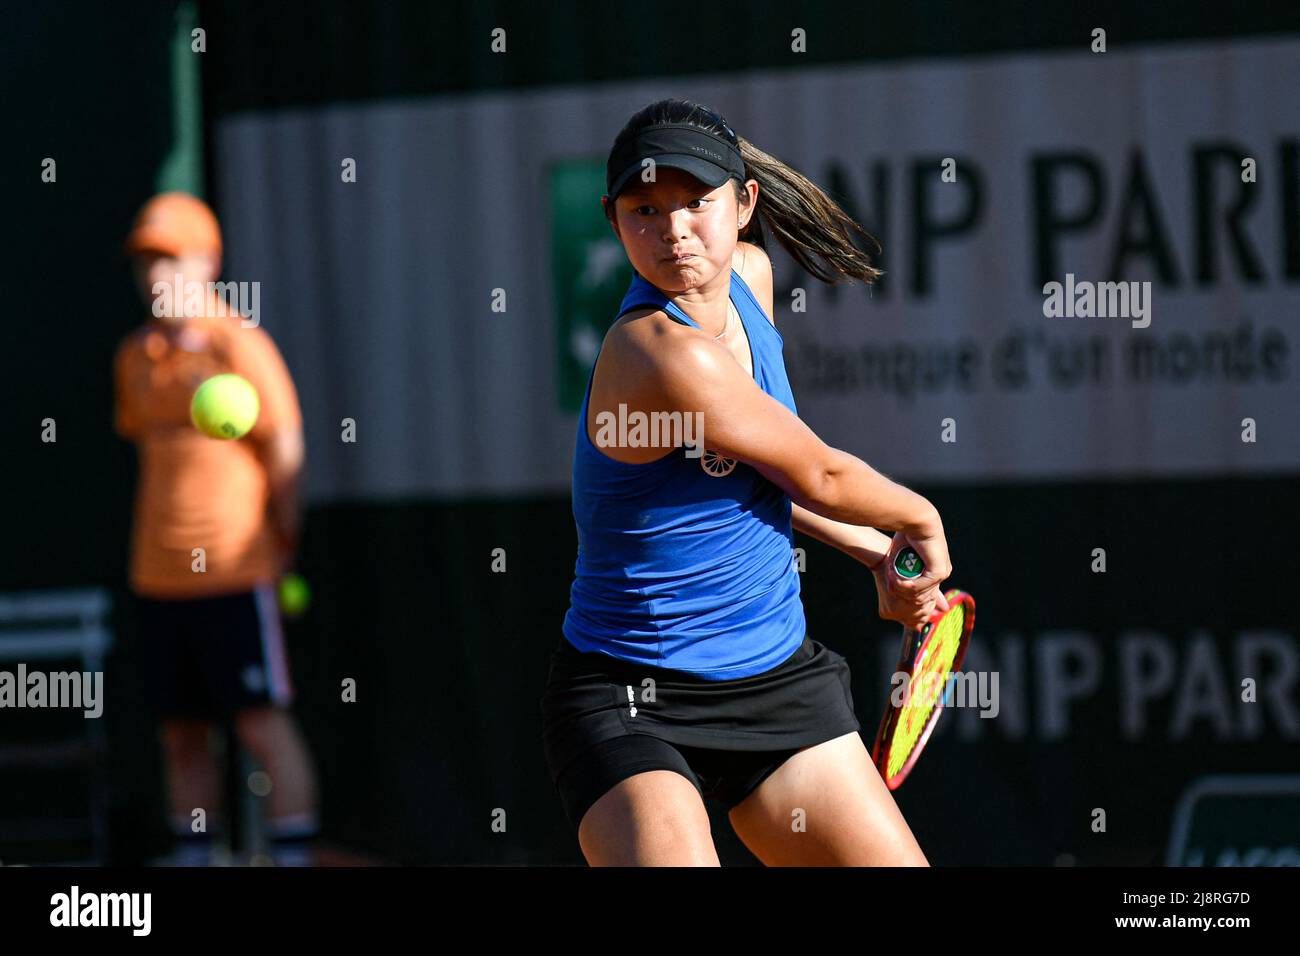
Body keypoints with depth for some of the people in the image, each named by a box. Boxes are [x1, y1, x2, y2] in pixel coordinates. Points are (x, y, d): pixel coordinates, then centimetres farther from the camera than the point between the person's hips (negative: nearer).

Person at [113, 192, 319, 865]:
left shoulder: (239, 347, -7)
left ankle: (293, 857, -4)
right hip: (157, 576, 6)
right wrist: (150, 541, 14)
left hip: (234, 574, -6)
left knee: (263, 723, -6)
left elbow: (285, 450, -5)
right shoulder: (135, 358, 12)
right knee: (181, 734, 8)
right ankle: (193, 862, 13)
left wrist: (281, 539, -2)